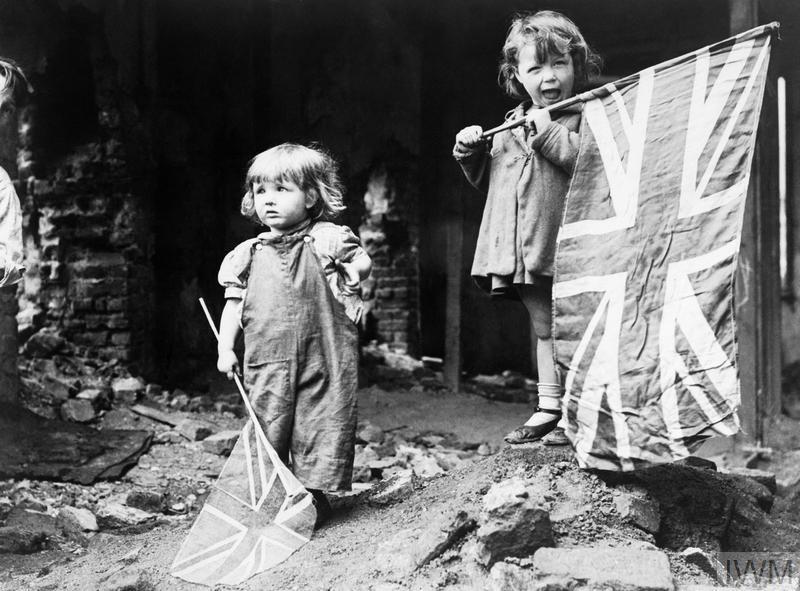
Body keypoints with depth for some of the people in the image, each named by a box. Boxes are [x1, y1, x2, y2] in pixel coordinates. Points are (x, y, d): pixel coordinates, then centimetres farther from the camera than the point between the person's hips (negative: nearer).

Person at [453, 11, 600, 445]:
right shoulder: (512, 124, 17)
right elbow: (491, 179, 26)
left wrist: (550, 135, -20)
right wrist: (472, 153, 8)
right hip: (523, 252, 7)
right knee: (544, 328, 14)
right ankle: (549, 409, 23)